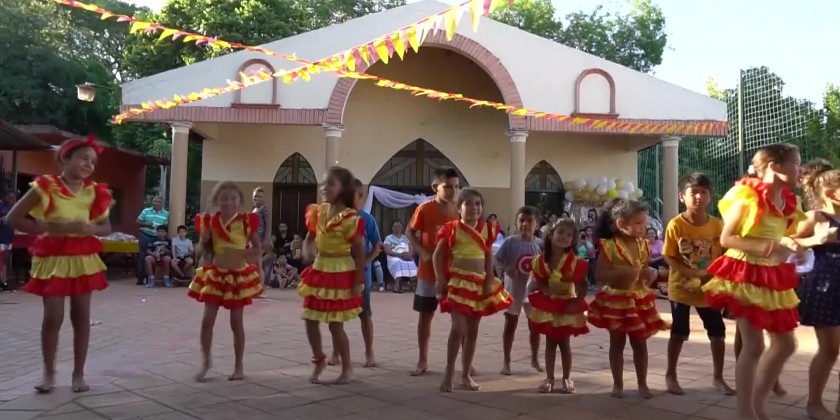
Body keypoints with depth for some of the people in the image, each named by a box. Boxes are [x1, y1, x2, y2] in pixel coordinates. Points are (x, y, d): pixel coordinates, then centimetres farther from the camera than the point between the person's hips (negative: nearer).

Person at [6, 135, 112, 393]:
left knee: (81, 316, 6)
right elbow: (13, 218, -10)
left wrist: (89, 229, -12)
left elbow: (106, 227, 10)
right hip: (53, 257, -3)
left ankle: (78, 373, 17)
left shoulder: (94, 192, 2)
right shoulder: (46, 186, -9)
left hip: (84, 258, 3)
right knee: (53, 317, -1)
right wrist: (50, 228, -17)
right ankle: (49, 373, 17)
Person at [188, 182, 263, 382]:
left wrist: (242, 254, -19)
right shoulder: (210, 222, -3)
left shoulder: (245, 222, -7)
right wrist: (204, 237, -16)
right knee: (207, 320, 1)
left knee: (237, 323, 6)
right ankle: (205, 361, 22)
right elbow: (201, 251, 3)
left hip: (238, 275, -1)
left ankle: (239, 366, 18)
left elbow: (259, 249, -4)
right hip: (215, 274, 2)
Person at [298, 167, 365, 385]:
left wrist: (358, 281, -14)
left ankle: (346, 368, 20)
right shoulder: (318, 212, 4)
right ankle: (319, 360, 32)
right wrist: (308, 251, -7)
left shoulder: (351, 218, -15)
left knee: (335, 325, 0)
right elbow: (310, 238, 15)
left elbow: (359, 252, -12)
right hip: (319, 270, 6)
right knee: (310, 320, 10)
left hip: (340, 273, -6)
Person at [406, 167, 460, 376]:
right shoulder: (424, 209, -10)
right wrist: (423, 252, -13)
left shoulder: (459, 211, -1)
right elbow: (410, 233, -1)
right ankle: (423, 360, 22)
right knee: (425, 315, 9)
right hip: (429, 271, -2)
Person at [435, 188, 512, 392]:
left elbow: (489, 257, 11)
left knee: (473, 331, 10)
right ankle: (449, 373, 0)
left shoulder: (486, 230, 6)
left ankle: (466, 374, 20)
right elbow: (437, 256, -4)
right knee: (458, 328, -12)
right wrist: (441, 280, -11)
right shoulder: (452, 229, -8)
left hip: (479, 283, 5)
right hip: (459, 282, -5)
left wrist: (489, 281, 1)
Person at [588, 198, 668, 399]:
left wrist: (651, 274, -9)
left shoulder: (643, 245, 1)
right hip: (616, 299, -4)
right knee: (617, 342, 7)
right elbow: (600, 275, -18)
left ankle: (642, 383, 23)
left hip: (639, 299, 4)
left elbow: (646, 269, 14)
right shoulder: (609, 246, -16)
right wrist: (621, 272, -30)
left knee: (640, 343, 11)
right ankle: (618, 384, 18)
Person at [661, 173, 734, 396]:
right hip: (682, 287, -3)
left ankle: (718, 377, 27)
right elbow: (670, 258, -15)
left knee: (718, 331, 10)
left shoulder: (717, 225, -7)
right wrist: (697, 273, -23)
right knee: (679, 332, 7)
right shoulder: (676, 225, -15)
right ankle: (670, 375, 24)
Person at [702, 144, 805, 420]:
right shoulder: (748, 196, -14)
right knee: (754, 345, -7)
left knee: (785, 344, 13)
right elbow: (726, 239, -17)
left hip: (772, 275, 8)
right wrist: (769, 248, -24)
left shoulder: (788, 201, 8)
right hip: (745, 273, -8)